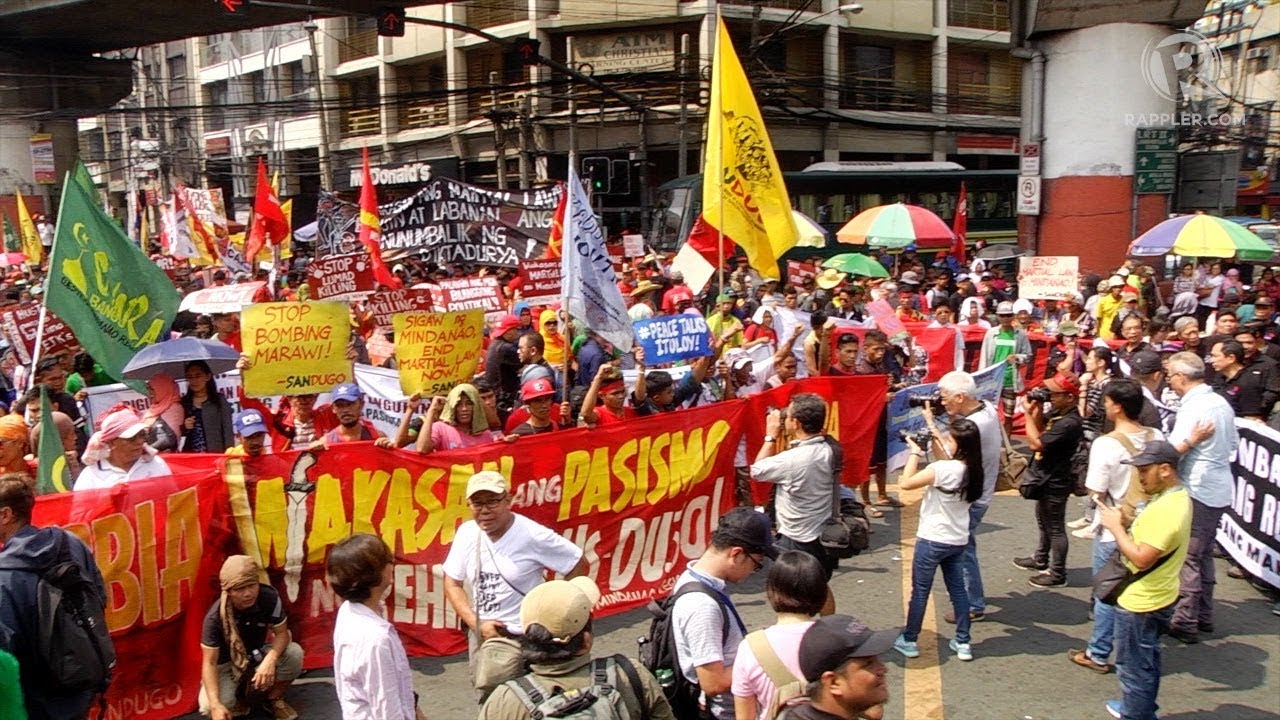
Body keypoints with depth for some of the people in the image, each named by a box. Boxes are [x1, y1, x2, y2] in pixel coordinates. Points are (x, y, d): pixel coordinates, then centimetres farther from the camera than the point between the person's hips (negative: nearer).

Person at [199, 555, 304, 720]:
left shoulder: (269, 597, -25)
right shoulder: (215, 617, -30)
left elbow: (282, 633, -16)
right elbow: (209, 663, -27)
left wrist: (270, 660, -38)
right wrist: (215, 705, -39)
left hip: (257, 655, 2)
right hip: (227, 663, -2)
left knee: (294, 653, -27)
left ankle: (273, 699, 1)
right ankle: (237, 699, 8)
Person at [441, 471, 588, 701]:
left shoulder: (532, 535, -16)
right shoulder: (466, 532, -2)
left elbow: (578, 564, -7)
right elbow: (452, 583, 6)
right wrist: (476, 623, -6)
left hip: (517, 636, -6)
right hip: (479, 631, 6)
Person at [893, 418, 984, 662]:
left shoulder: (942, 468, -25)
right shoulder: (973, 470, -2)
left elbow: (905, 483, -20)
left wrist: (915, 453, -12)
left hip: (932, 540, -6)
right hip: (958, 541, 6)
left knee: (920, 591, 8)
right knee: (958, 589, 17)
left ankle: (908, 641, 20)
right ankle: (963, 642, 23)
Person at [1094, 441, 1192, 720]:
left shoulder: (1166, 510, -30)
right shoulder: (1178, 497, 4)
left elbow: (1142, 559, -30)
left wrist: (1115, 527, -20)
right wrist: (1125, 523, 3)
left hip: (1140, 603, -11)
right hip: (1158, 597, 11)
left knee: (1134, 667, 4)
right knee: (1146, 660, 26)